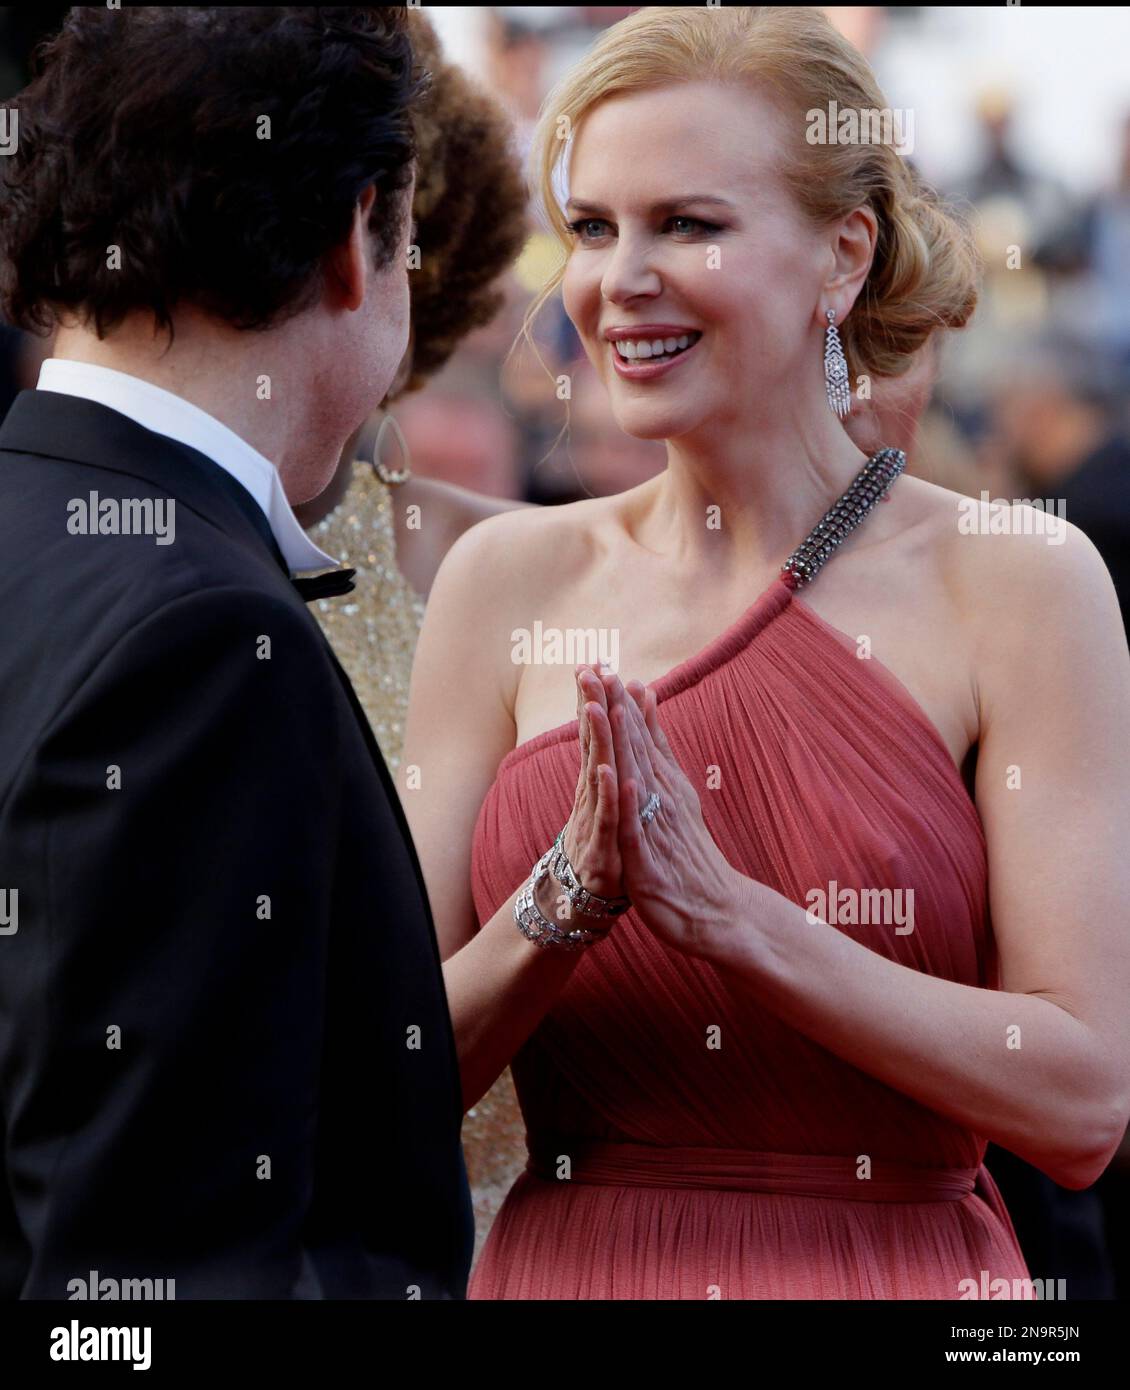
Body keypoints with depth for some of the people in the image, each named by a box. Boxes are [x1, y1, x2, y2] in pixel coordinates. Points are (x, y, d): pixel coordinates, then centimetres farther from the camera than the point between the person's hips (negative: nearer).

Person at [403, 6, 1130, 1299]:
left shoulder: (1018, 583, -9)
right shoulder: (507, 581, -1)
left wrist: (725, 911, -20)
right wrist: (567, 900, -19)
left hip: (891, 1267, -2)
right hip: (565, 1261, 2)